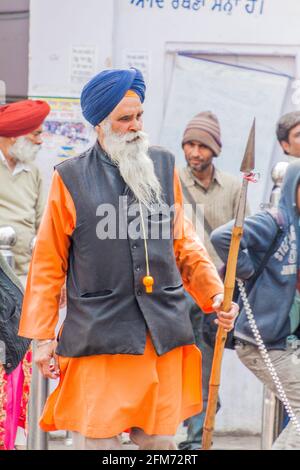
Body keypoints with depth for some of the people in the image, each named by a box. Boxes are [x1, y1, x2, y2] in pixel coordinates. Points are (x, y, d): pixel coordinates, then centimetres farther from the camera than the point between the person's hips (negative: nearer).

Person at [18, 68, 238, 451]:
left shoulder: (164, 166, 12)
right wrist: (43, 335, 0)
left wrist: (213, 293, 4)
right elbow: (48, 263, 3)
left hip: (164, 333, 3)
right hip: (98, 333, -3)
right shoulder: (71, 178, 1)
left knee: (160, 440, 7)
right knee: (97, 440, -3)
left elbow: (182, 243, 18)